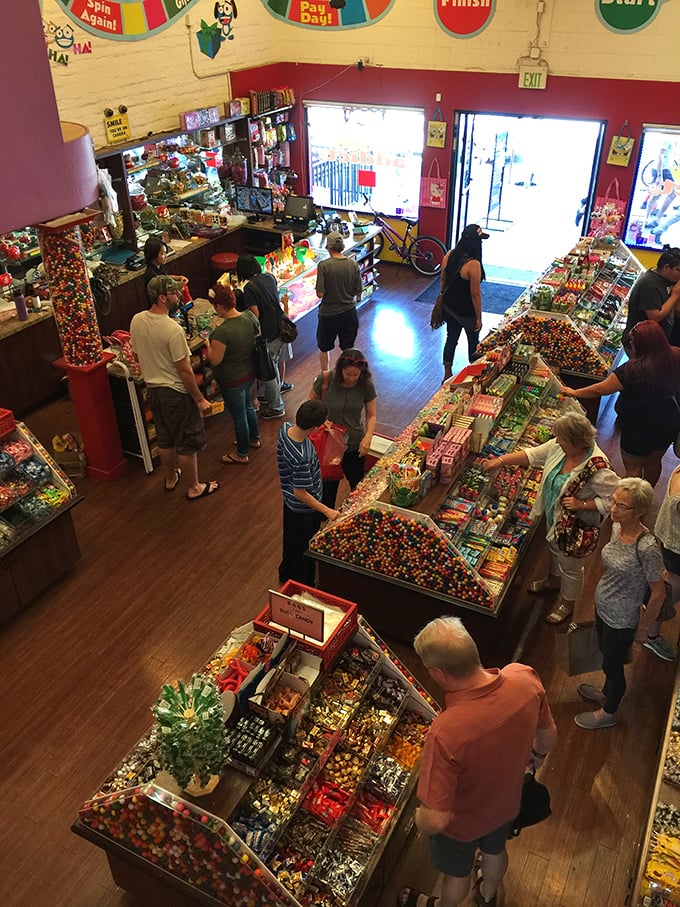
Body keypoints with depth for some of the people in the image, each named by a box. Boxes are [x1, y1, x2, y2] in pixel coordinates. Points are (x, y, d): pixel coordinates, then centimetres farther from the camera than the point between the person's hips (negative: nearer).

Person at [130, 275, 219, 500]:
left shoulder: (137, 321, -4)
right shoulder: (173, 330, -27)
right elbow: (184, 370, -23)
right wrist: (200, 399, -13)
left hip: (153, 389, 8)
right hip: (176, 393, -8)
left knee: (164, 439, 24)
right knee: (187, 443, 9)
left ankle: (171, 479, 42)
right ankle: (194, 488, 23)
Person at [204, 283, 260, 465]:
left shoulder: (222, 332, -33)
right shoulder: (249, 316, -11)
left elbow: (215, 360, -25)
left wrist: (208, 345, -8)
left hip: (232, 381, -7)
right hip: (250, 373, 7)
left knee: (238, 416, 10)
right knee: (248, 406, 29)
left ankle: (242, 455, 29)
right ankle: (254, 439, 50)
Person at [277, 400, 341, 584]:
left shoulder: (285, 428, -18)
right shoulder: (302, 458, -40)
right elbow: (300, 493, -30)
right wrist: (326, 511, -23)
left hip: (289, 501, 8)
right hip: (304, 509, -8)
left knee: (291, 540, 31)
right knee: (303, 549, 17)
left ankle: (286, 575, 54)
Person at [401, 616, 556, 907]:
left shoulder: (445, 733, -47)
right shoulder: (525, 678, -31)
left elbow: (436, 820, -37)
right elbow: (548, 735, -9)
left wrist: (419, 821, -13)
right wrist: (537, 755, 14)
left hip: (462, 823, -4)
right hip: (507, 803, 5)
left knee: (457, 873, 30)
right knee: (495, 851, 37)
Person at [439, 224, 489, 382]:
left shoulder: (449, 255, -8)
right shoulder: (473, 265, -28)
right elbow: (475, 294, -22)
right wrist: (479, 318, -12)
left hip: (449, 306, 6)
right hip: (466, 312, -6)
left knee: (451, 339, 21)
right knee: (473, 342, 17)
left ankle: (447, 374, 32)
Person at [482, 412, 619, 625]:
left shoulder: (598, 469, -37)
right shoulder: (559, 446, -18)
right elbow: (532, 455, -5)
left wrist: (582, 504, -33)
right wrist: (499, 461, -9)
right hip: (553, 514, 7)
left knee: (570, 565, 18)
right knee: (554, 549, 34)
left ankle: (567, 603, 46)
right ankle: (554, 579, 64)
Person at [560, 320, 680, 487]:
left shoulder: (634, 370, -31)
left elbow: (600, 389, -22)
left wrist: (575, 392, -7)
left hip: (639, 428, -7)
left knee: (633, 468, 15)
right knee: (653, 462, 28)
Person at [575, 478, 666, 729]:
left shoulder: (646, 547, -33)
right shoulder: (617, 527, -11)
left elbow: (659, 593, -21)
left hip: (621, 619, -7)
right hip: (602, 605, 7)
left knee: (612, 664, 18)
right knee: (606, 653, 30)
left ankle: (608, 713, 44)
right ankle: (607, 693, 57)